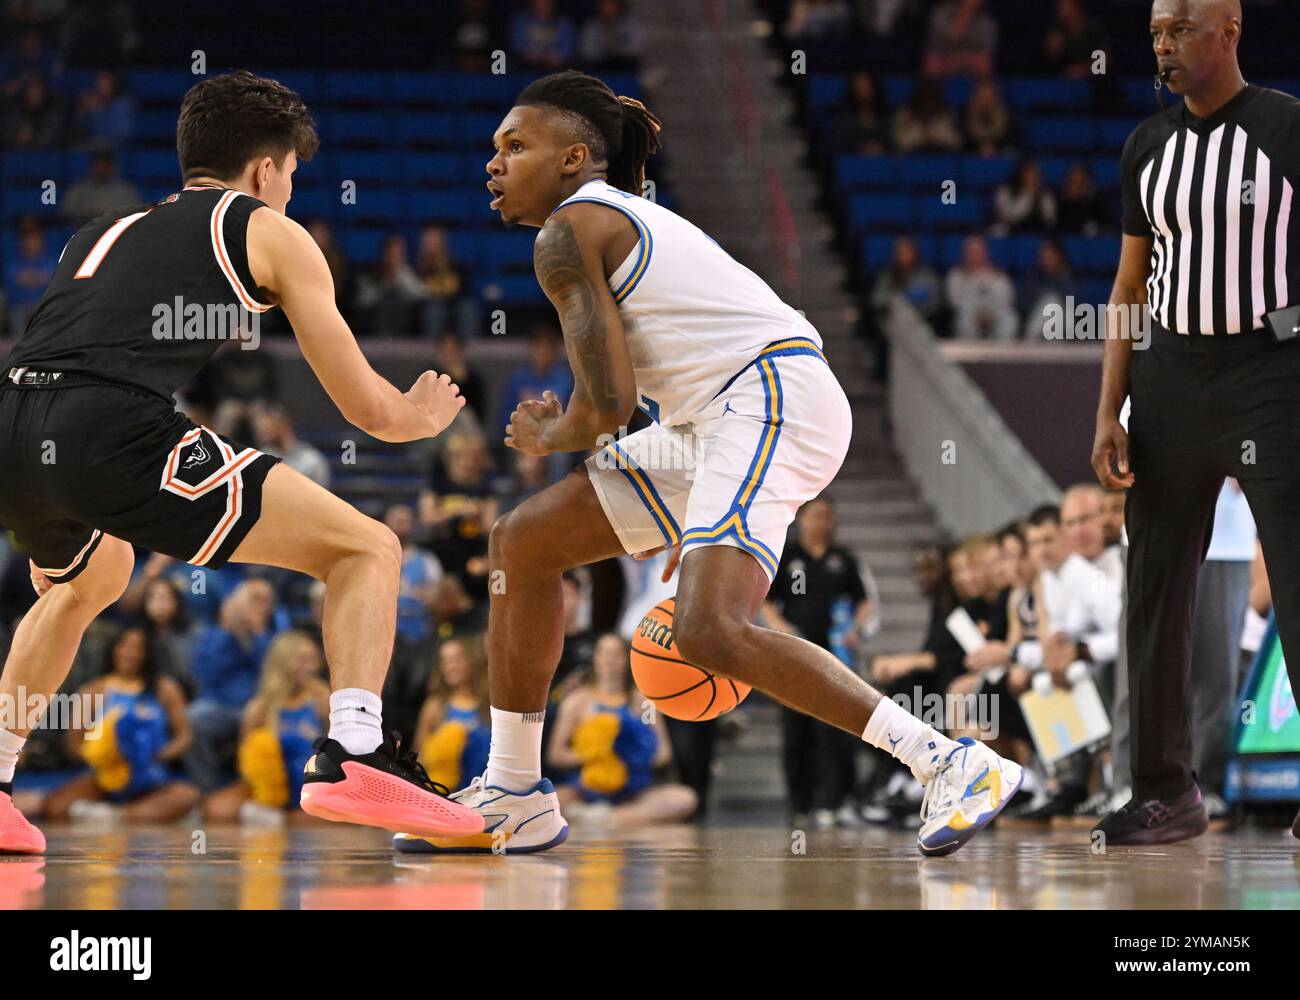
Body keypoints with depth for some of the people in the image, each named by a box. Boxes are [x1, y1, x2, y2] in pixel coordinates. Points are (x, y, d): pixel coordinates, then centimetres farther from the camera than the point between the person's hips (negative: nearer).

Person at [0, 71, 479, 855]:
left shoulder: (106, 231, 33)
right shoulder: (271, 233, 18)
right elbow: (369, 408, 18)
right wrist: (422, 416, 41)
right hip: (112, 430, -6)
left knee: (88, 579, 40)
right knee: (367, 550, 5)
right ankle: (353, 754, -16)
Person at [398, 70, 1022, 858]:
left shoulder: (567, 233, -4)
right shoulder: (629, 220, 26)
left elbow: (610, 404, -13)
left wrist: (548, 436, 10)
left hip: (770, 402, -11)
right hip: (718, 421, 11)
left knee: (710, 632, -27)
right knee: (521, 542, 13)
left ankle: (951, 765, -21)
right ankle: (516, 800, 21)